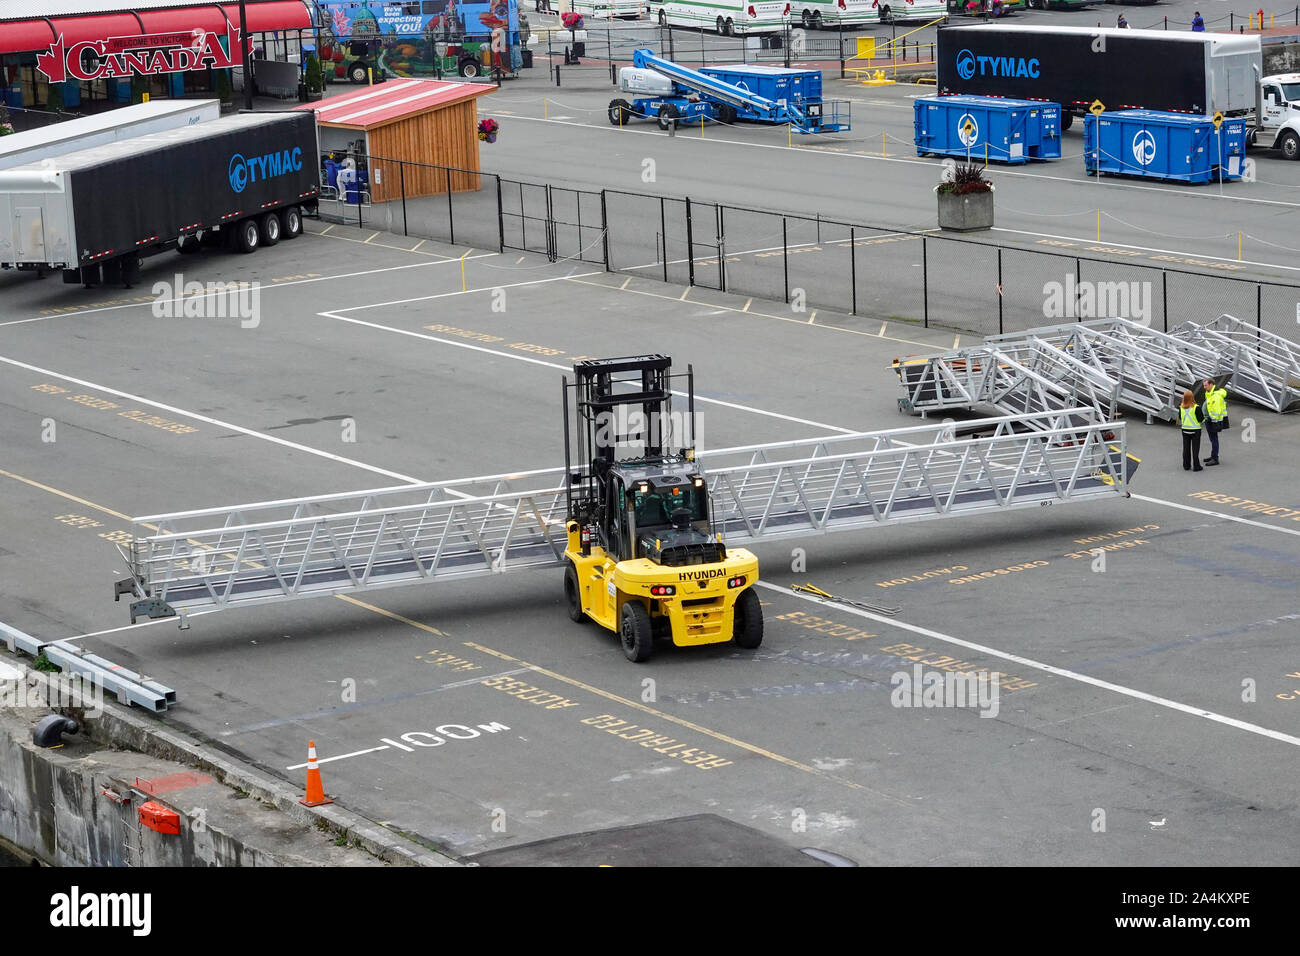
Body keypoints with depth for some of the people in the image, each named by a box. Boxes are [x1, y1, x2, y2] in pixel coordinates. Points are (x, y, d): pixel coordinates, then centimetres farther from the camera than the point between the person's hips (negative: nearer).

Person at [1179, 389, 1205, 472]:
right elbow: (1200, 419, -15)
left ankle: (1186, 465, 18)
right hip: (1195, 430, -4)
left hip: (1185, 430, 4)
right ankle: (1196, 466, 4)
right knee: (1195, 448, 3)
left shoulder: (1181, 408, -5)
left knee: (1186, 448, 13)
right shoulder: (1196, 408, -19)